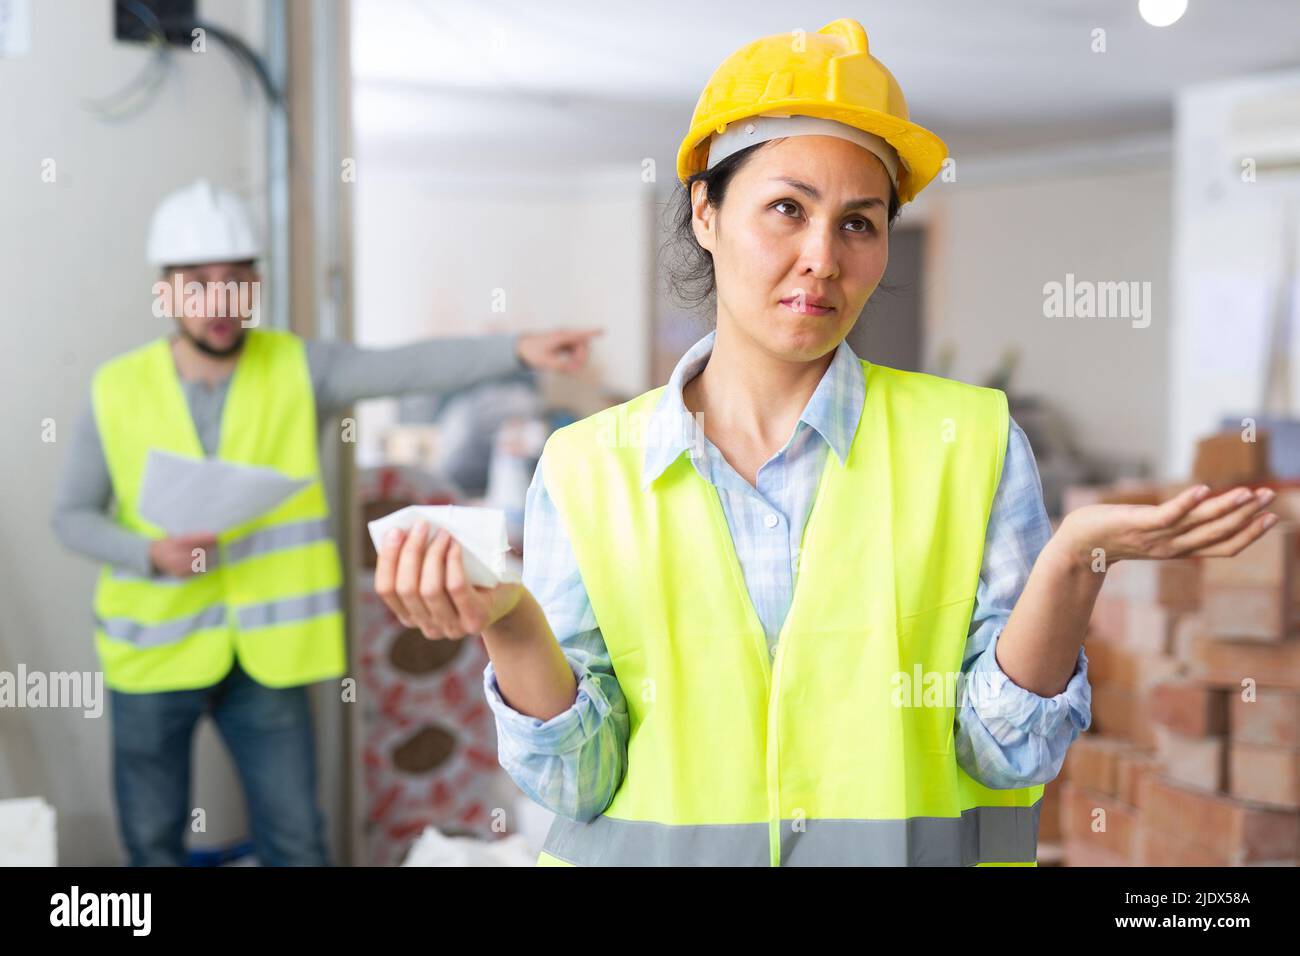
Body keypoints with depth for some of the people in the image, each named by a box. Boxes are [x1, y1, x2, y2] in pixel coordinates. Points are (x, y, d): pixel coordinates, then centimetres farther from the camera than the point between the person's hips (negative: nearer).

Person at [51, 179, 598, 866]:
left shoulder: (296, 368, -7)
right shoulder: (116, 391, -6)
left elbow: (409, 366, -23)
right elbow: (73, 515, 2)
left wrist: (518, 349, -39)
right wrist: (152, 554, -17)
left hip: (265, 653, 0)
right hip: (154, 652, 1)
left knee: (297, 844, 6)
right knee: (153, 844, 14)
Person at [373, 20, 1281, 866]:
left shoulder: (971, 443, -7)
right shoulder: (586, 471, -5)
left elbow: (1010, 753, -9)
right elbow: (578, 781, -8)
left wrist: (1071, 564, -24)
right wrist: (507, 622, -24)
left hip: (914, 843, 0)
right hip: (654, 845, 0)